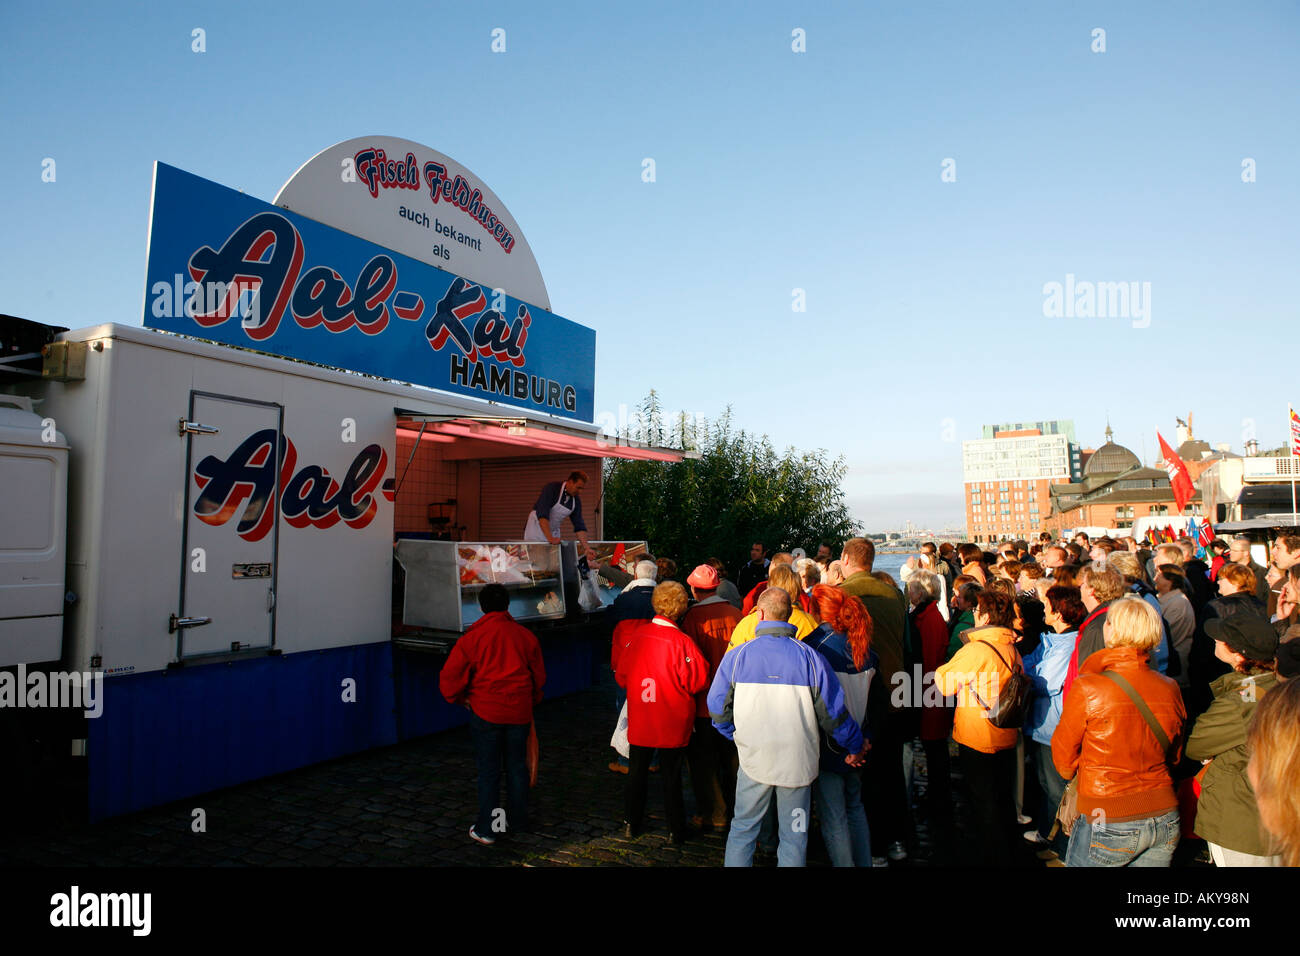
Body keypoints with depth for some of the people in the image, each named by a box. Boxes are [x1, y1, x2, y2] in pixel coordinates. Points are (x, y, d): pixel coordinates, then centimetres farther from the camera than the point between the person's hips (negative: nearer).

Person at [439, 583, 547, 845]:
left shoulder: (472, 637, -8)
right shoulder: (525, 635, 2)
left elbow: (449, 676, -8)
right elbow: (539, 676, 12)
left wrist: (460, 698, 10)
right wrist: (531, 700, 27)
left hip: (486, 712, -3)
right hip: (519, 712, 3)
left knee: (488, 770, 6)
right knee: (517, 765, 16)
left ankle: (487, 829, 11)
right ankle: (518, 819, 28)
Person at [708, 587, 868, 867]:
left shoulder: (737, 656, -8)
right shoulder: (810, 657, -9)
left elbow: (718, 709, -1)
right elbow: (834, 713, -5)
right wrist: (855, 746, 12)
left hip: (754, 758, 0)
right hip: (798, 761, 0)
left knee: (743, 828, 17)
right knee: (794, 836, 15)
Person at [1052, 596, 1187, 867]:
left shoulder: (1087, 688, -18)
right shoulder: (1170, 689, -4)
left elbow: (1064, 763, -4)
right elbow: (1174, 756, 14)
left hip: (1109, 823, -5)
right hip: (1165, 821, 5)